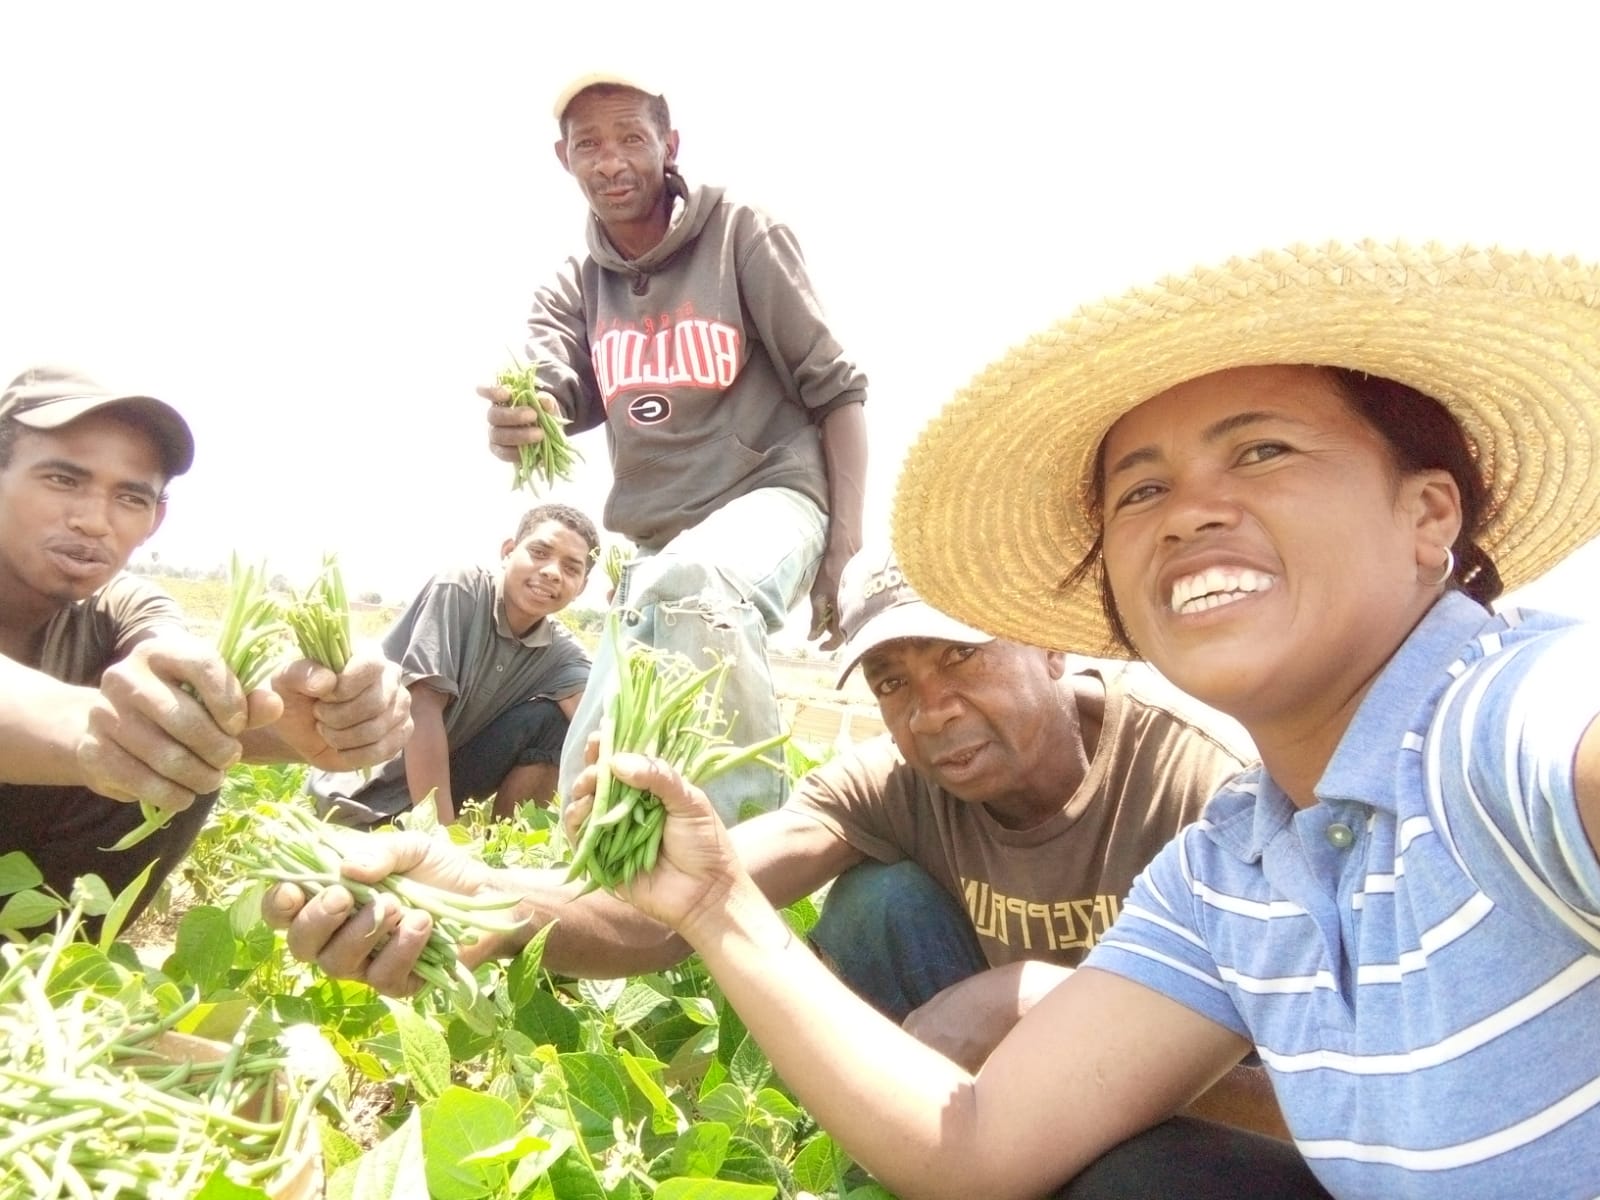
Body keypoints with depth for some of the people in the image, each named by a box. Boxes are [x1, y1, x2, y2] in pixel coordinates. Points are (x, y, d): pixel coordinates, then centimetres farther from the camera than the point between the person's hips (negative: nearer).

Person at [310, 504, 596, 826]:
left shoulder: (561, 654, -3)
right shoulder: (458, 591, -15)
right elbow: (423, 706, -23)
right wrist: (441, 835, -29)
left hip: (446, 779, 5)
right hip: (364, 793, -5)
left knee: (550, 720, -17)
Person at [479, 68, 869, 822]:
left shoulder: (741, 236, -2)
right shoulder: (573, 290, 10)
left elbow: (835, 389, -2)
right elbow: (548, 397, -10)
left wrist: (846, 538, -12)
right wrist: (514, 422, -36)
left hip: (770, 499, -5)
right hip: (652, 549, 6)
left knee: (694, 580, -39)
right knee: (591, 777, 0)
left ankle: (760, 825, -29)